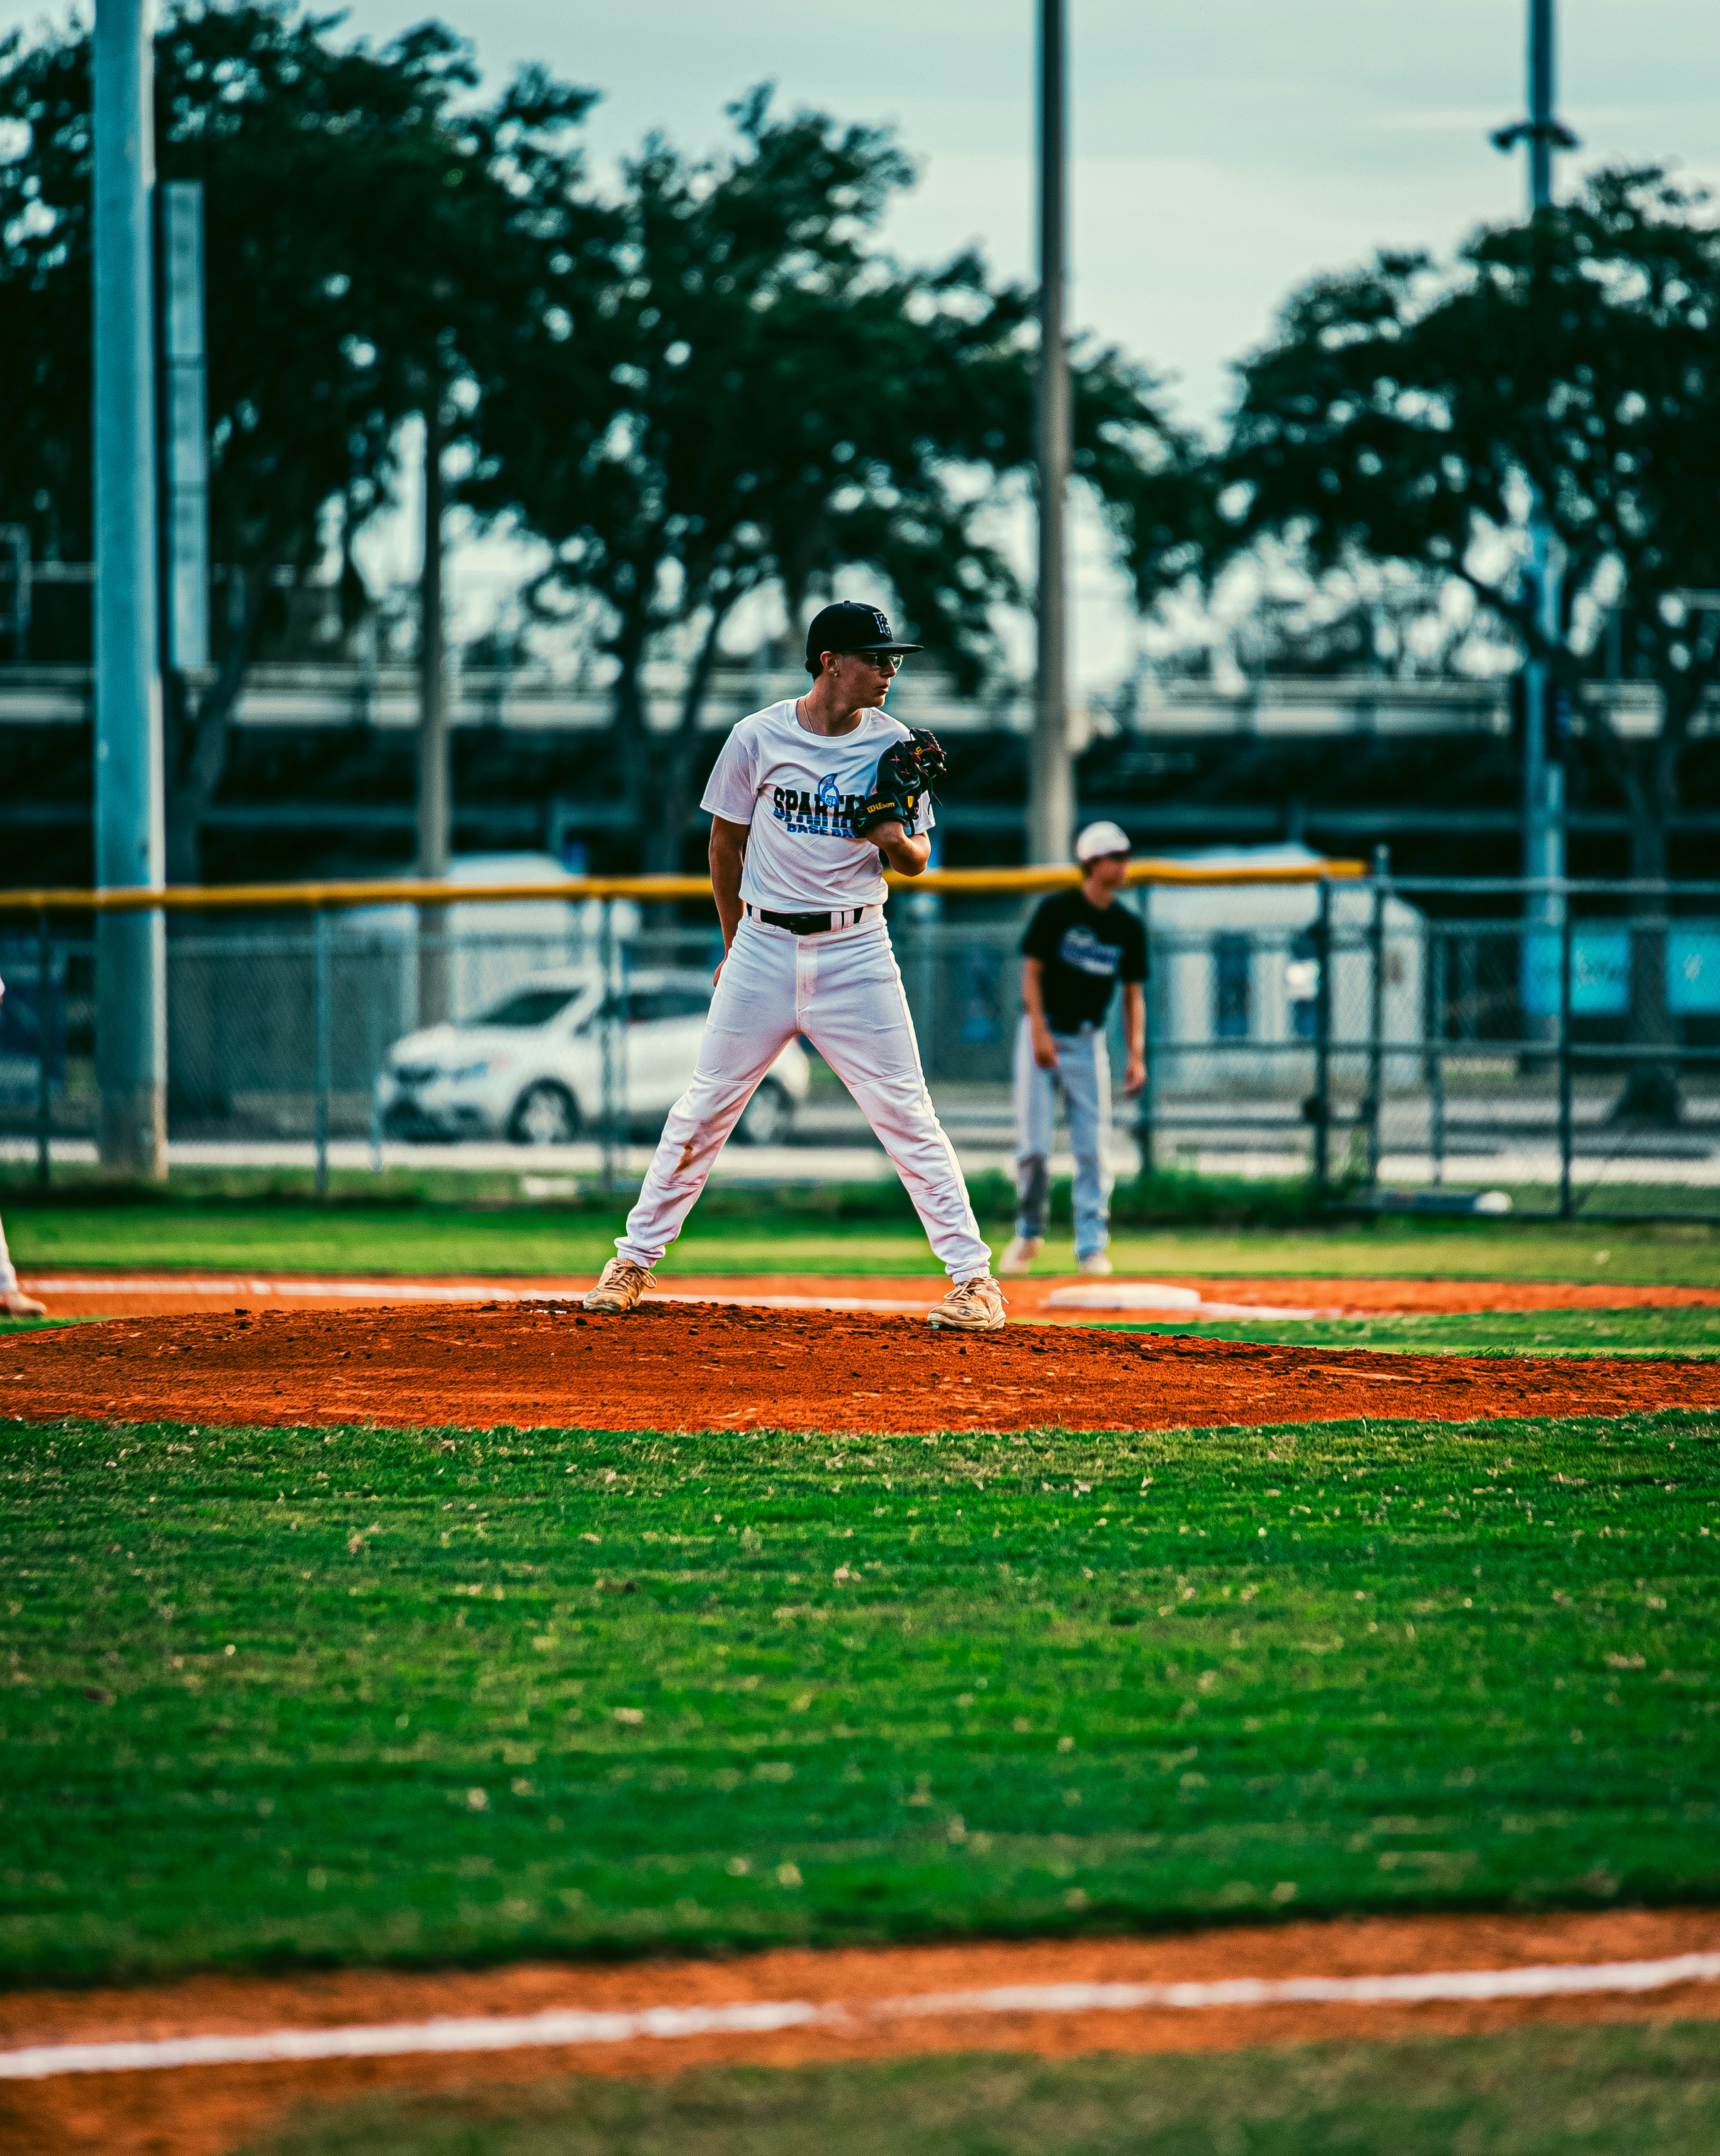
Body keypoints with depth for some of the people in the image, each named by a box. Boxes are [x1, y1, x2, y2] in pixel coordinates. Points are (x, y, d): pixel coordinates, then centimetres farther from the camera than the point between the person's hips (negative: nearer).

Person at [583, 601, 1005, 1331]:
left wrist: (893, 835, -18)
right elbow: (726, 841, 9)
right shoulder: (758, 737, -3)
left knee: (905, 1113, -5)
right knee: (704, 1107, 5)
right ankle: (634, 1262, 16)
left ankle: (972, 1273, -3)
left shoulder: (893, 746, 0)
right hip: (764, 943, 0)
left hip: (854, 950, 0)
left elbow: (918, 861, 5)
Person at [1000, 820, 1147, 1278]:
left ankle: (1091, 1247, 0)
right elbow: (1031, 972, -6)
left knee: (1094, 1149, -4)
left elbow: (1133, 995, 8)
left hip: (1088, 1041, 3)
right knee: (1033, 1145, -8)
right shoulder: (1057, 910, -6)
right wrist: (1040, 1033, -18)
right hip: (1043, 1035, -3)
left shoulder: (1128, 928, 4)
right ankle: (1029, 1233, 12)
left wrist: (1136, 1057, -1)